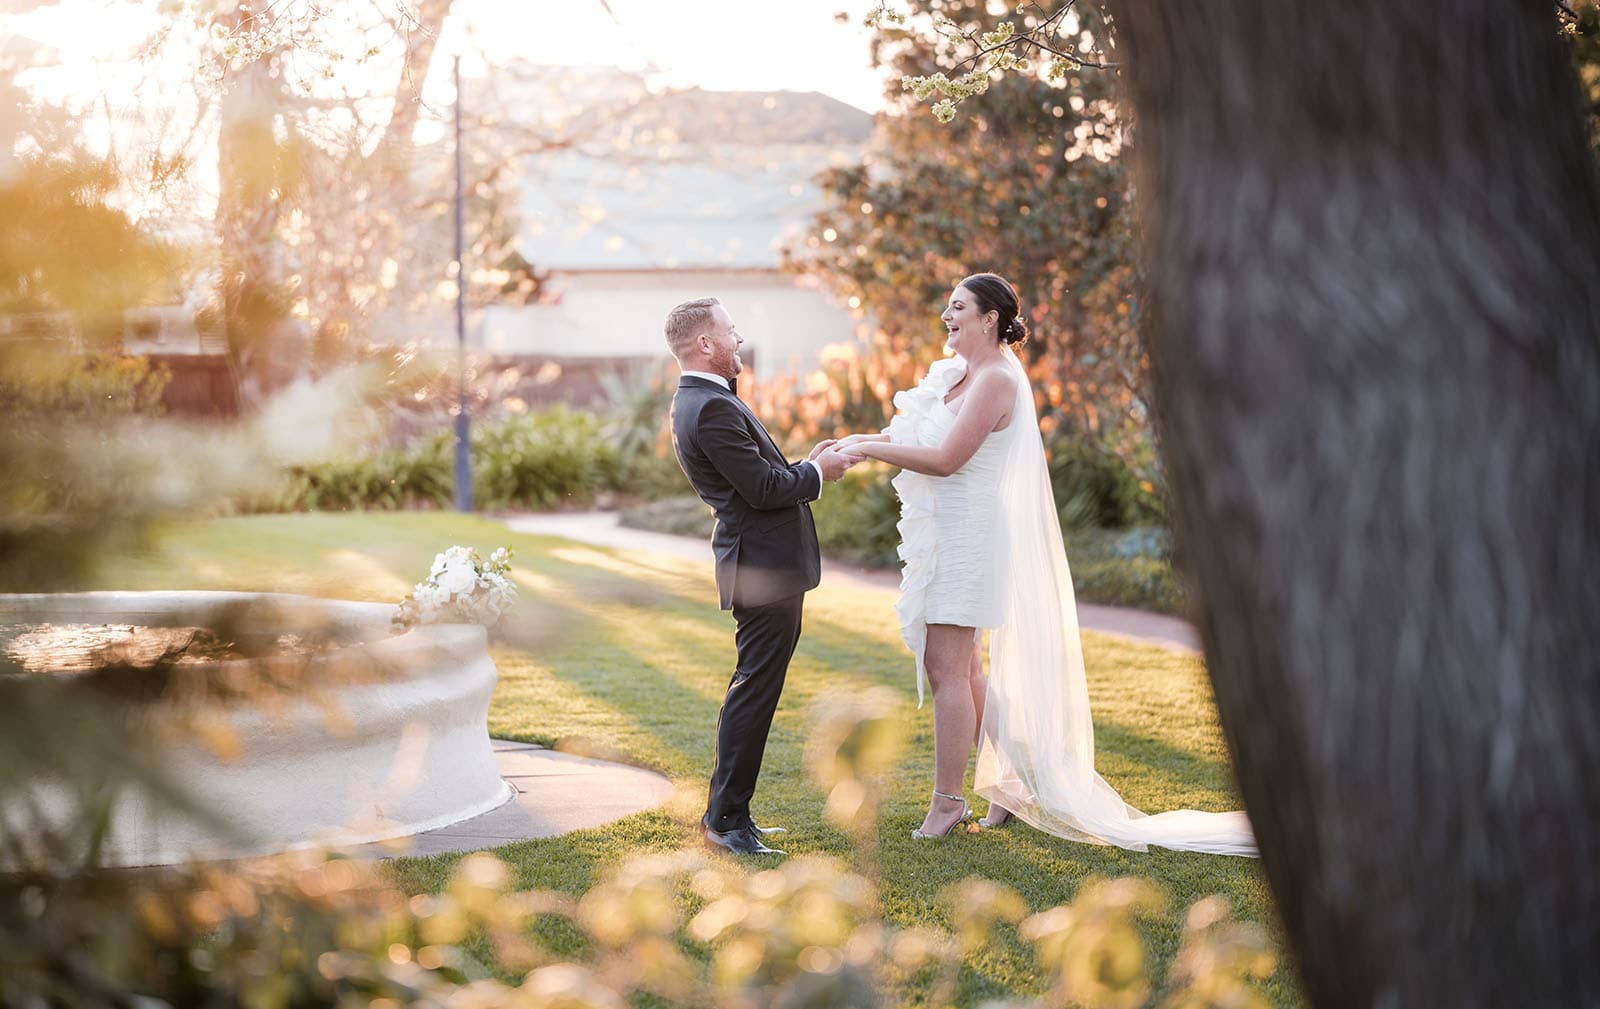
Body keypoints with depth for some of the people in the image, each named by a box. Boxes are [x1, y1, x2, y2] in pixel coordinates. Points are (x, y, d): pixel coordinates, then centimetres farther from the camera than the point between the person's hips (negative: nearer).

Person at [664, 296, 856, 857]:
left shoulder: (698, 401, 16)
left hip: (763, 564, 11)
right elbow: (762, 489, -21)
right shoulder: (711, 408, -19)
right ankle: (726, 819, 0)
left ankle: (726, 813, 23)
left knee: (753, 692, 16)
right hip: (764, 568, -11)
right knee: (753, 693, -6)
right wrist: (816, 473, -6)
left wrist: (804, 464, 11)